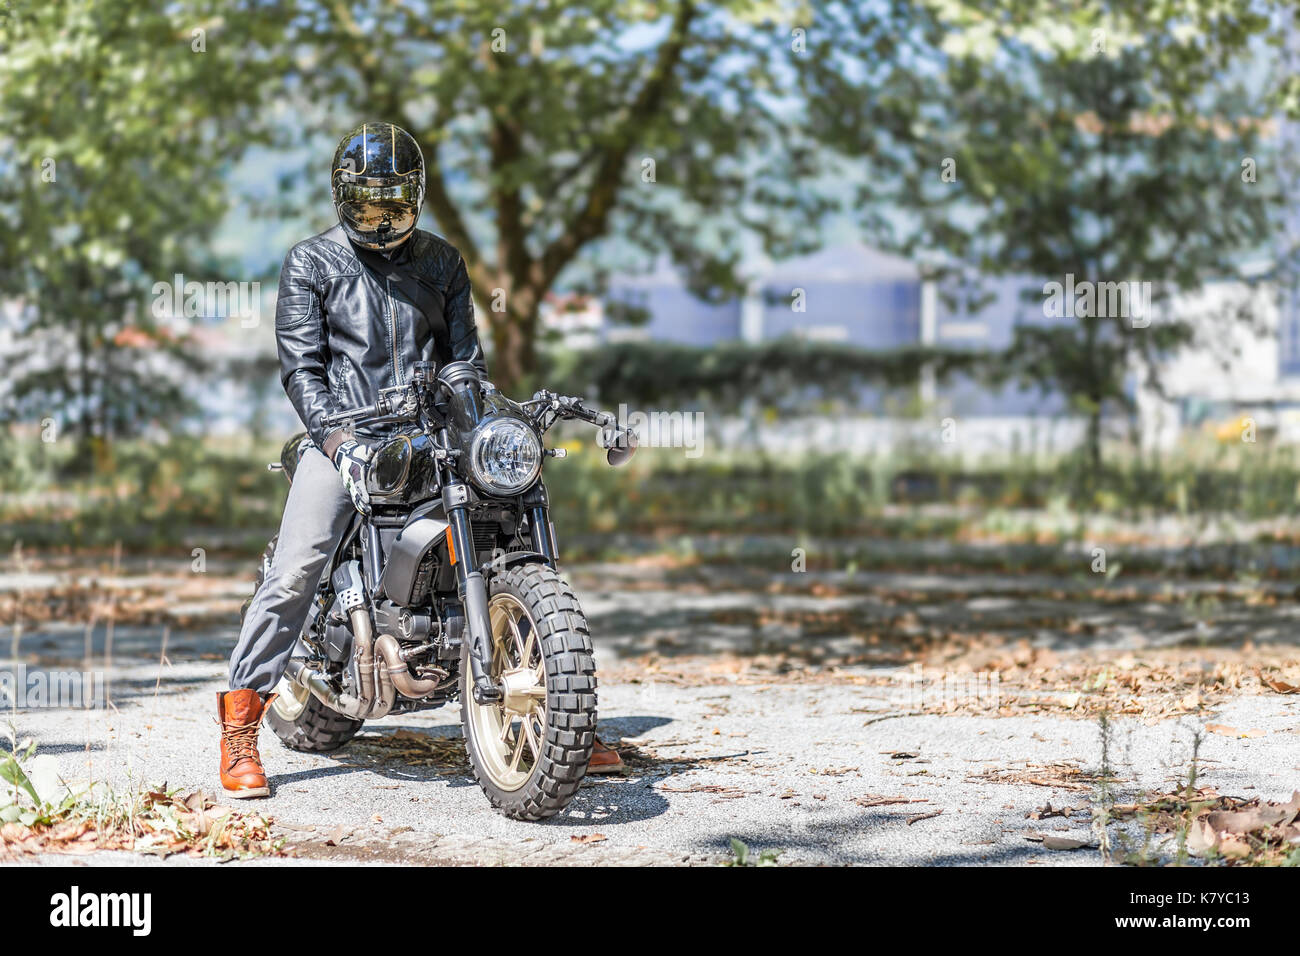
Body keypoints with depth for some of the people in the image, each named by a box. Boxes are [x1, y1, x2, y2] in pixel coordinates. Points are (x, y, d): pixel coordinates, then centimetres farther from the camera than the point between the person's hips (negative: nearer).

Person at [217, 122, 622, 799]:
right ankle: (241, 719, -12)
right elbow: (302, 365, -2)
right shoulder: (311, 263, 8)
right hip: (342, 435, -3)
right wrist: (336, 440, -17)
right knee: (296, 567, -21)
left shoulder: (442, 263, 18)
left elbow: (464, 356, 17)